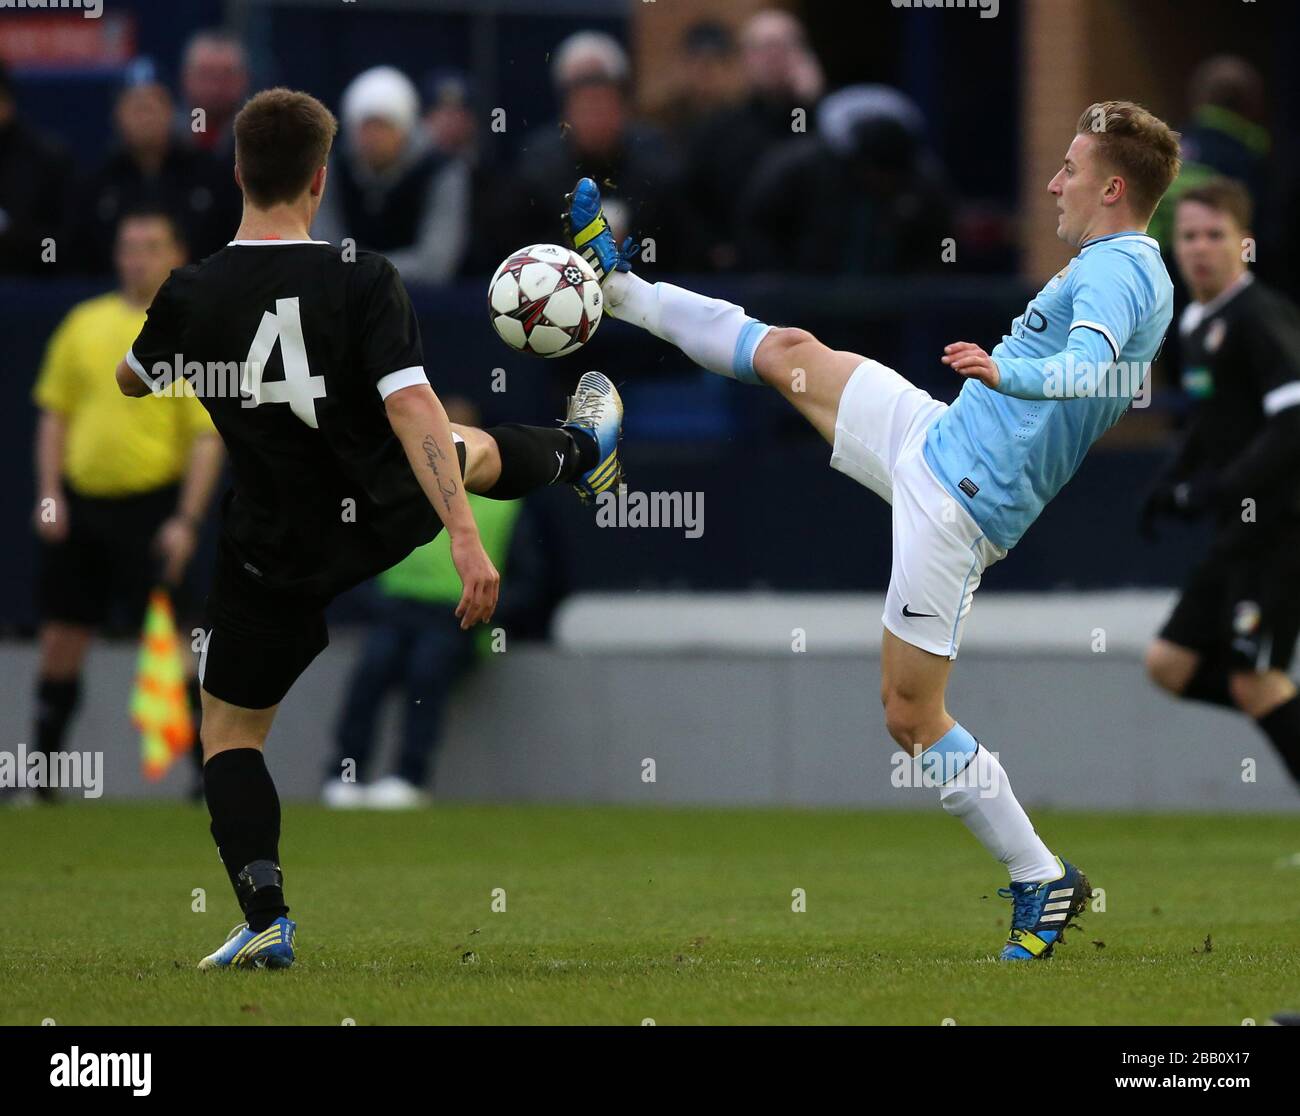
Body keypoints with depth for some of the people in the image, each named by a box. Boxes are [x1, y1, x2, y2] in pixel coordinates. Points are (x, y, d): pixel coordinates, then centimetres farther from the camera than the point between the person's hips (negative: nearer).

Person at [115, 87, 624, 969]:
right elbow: (410, 406, -29)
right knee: (464, 453, 34)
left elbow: (131, 382, 6)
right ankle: (583, 457, 66)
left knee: (231, 729, 11)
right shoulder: (363, 283, -21)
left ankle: (266, 920, -5)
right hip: (388, 524, 1)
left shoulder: (192, 295, -15)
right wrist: (465, 538, -33)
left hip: (275, 558, -1)